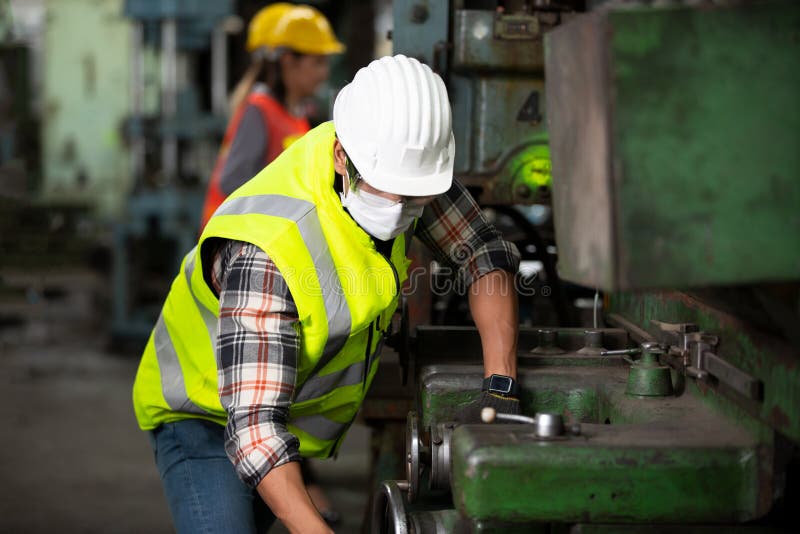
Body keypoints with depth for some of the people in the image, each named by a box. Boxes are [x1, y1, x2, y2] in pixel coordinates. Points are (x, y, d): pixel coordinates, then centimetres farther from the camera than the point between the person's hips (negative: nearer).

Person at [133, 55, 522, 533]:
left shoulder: (392, 166, -19)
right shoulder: (265, 250, -39)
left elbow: (487, 256, -9)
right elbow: (253, 422, -41)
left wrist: (501, 386, -22)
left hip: (303, 418, 7)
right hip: (208, 417, -7)